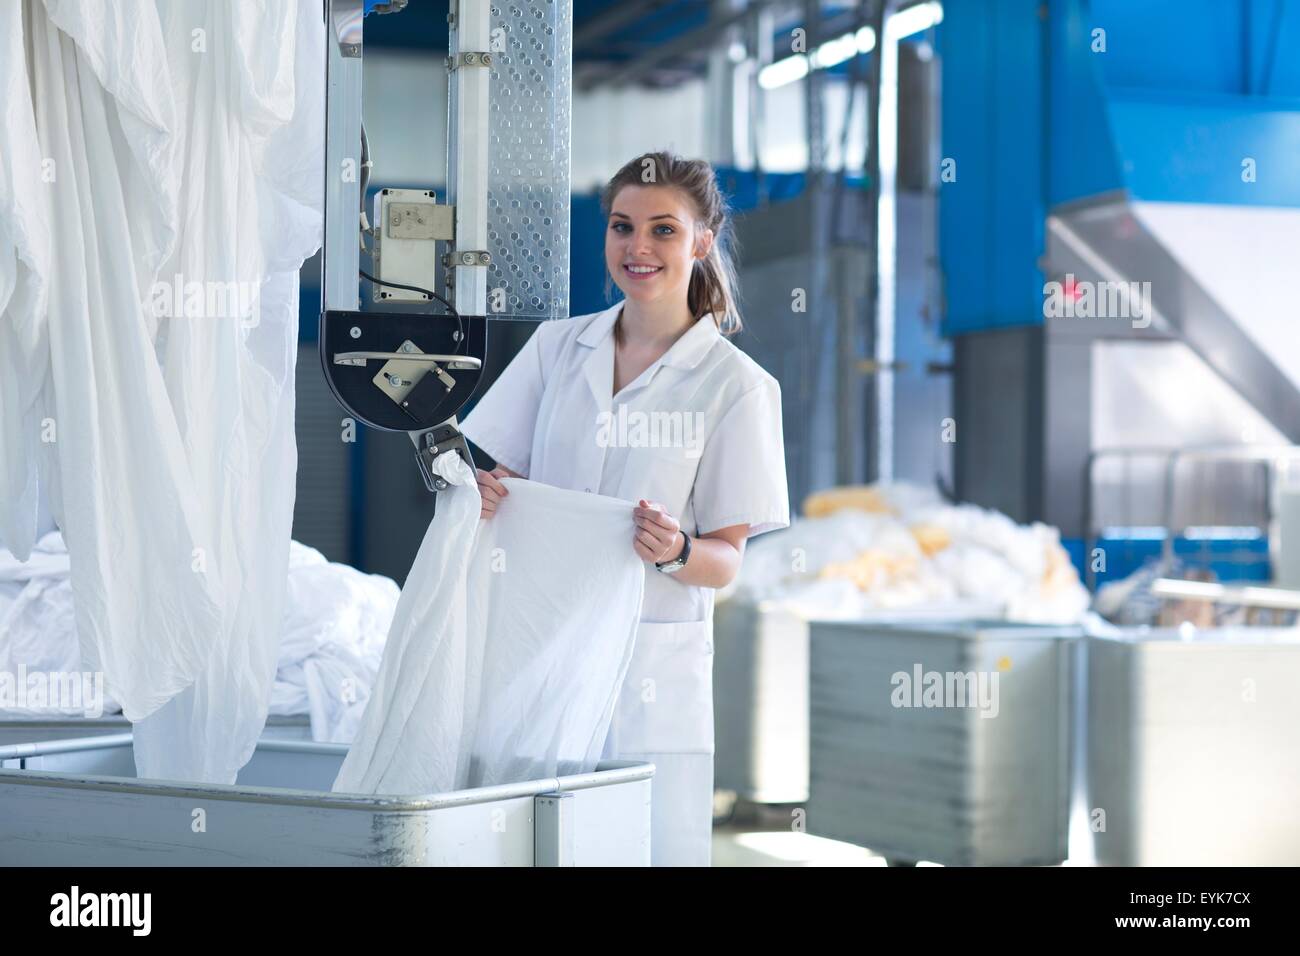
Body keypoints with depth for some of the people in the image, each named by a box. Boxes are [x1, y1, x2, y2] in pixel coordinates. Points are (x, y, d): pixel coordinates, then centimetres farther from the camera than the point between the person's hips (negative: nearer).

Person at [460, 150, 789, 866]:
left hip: (651, 667, -2)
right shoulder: (557, 348, 9)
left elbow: (725, 561, -2)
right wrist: (480, 493, -11)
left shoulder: (735, 385, -1)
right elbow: (500, 475, 12)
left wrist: (675, 552, -23)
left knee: (655, 847, -5)